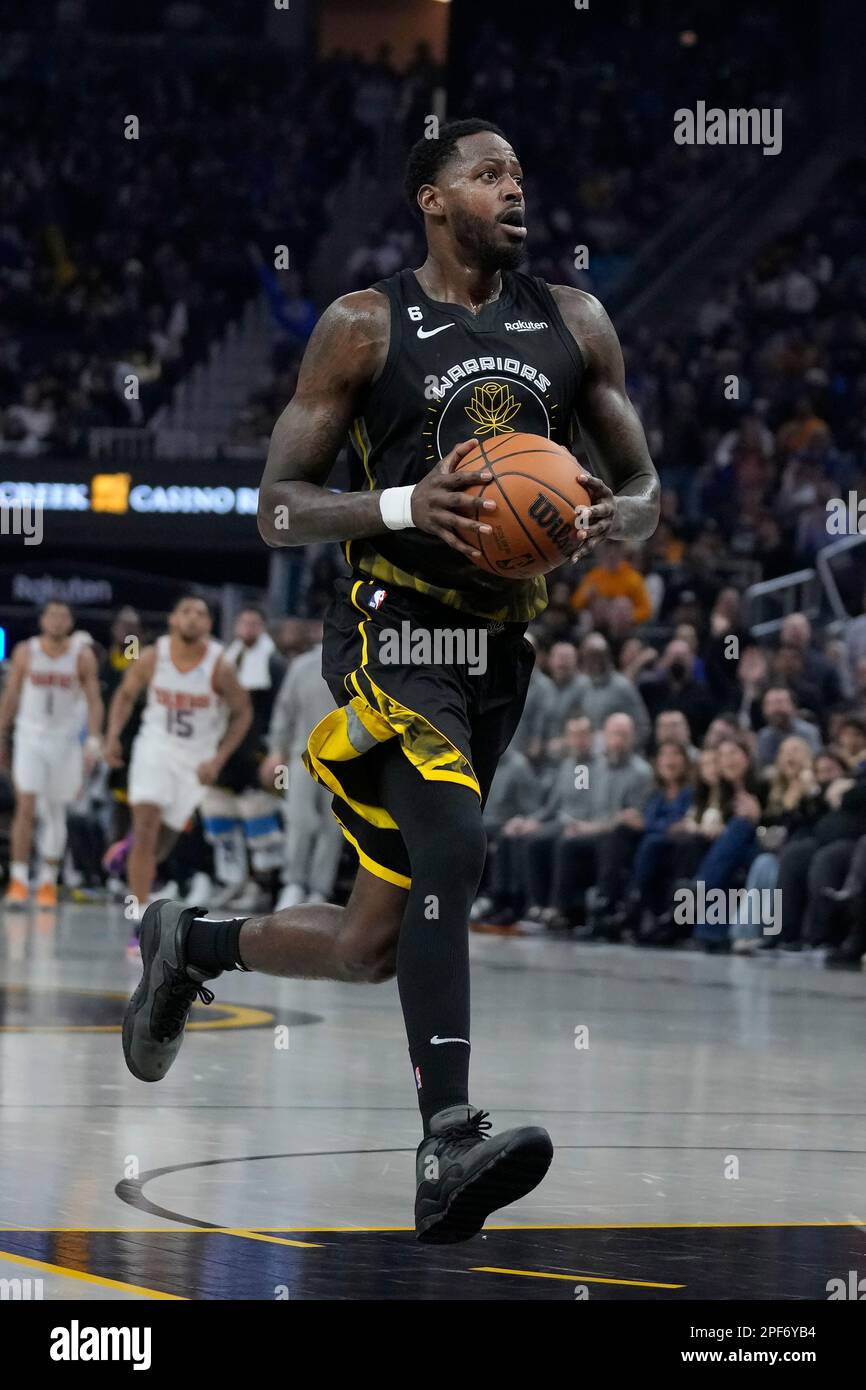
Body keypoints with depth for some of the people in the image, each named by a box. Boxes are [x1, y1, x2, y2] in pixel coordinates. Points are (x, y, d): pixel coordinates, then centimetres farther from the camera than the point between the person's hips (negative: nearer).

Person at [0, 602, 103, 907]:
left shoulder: (82, 655, -3)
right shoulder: (25, 652, -1)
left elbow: (94, 701, -4)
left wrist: (93, 743, -13)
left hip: (65, 741, 1)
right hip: (30, 736, -1)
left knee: (56, 813, 7)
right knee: (26, 807, -13)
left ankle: (48, 882, 18)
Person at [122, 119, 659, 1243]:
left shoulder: (575, 325, 9)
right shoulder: (365, 327, -3)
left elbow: (646, 491, 15)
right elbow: (278, 507, -4)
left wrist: (609, 519, -10)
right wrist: (407, 504, -22)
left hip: (501, 646, 5)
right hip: (394, 629, -5)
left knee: (376, 944, 9)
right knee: (452, 846, -30)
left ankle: (189, 945, 38)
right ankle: (450, 1150, -35)